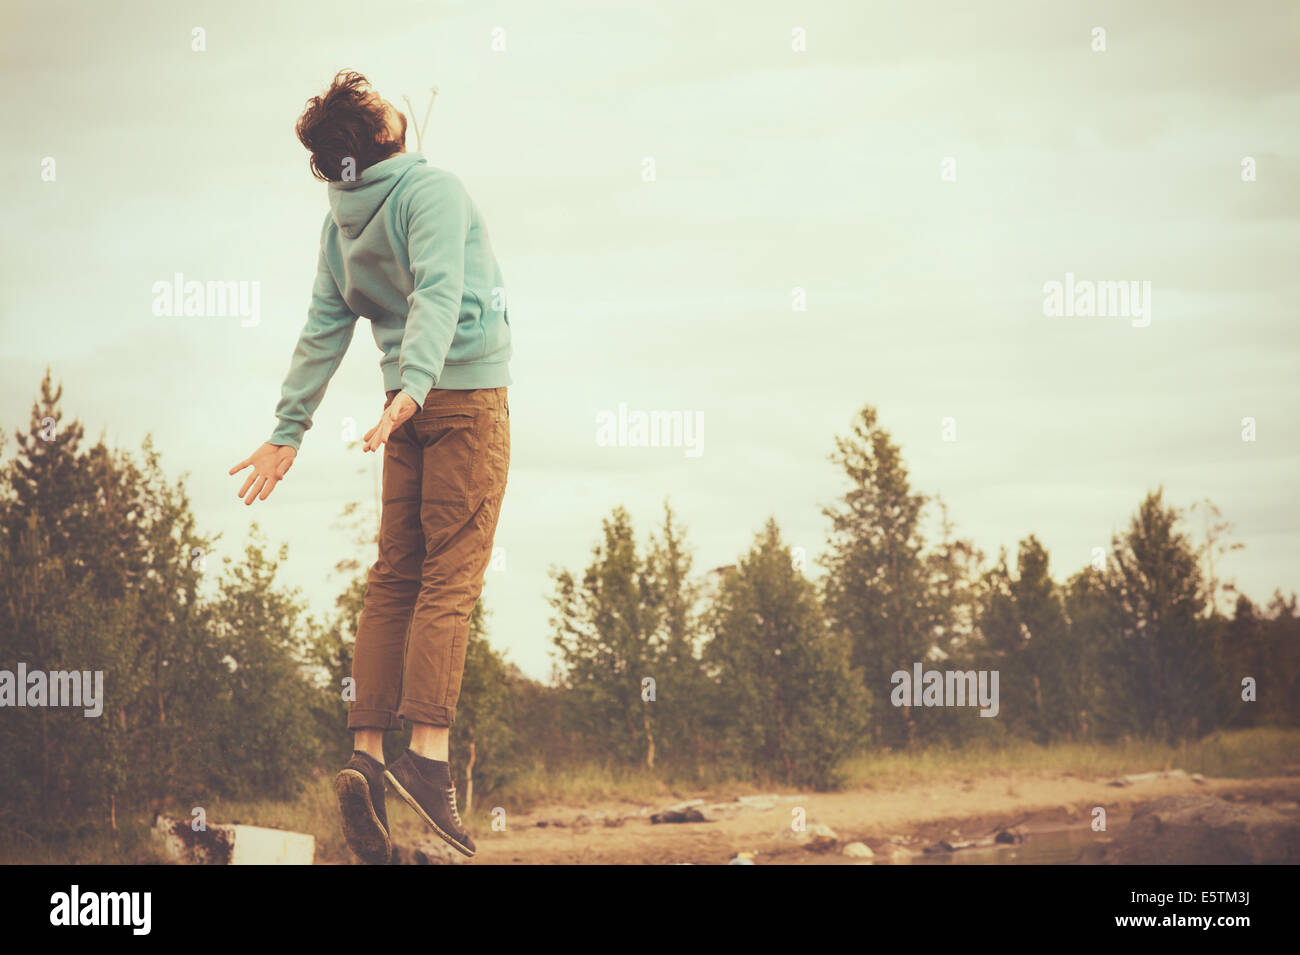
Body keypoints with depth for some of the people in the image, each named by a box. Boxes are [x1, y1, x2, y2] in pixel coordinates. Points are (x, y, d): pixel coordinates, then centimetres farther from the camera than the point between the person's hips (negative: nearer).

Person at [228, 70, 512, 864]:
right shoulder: (432, 189, -9)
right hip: (469, 388, -6)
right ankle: (428, 752, -20)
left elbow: (324, 329, 11)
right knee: (453, 574, -10)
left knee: (395, 576, 6)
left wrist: (289, 432, 15)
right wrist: (414, 384, -34)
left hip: (414, 406, 6)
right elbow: (436, 292, -23)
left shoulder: (342, 218, 10)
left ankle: (368, 750, -3)